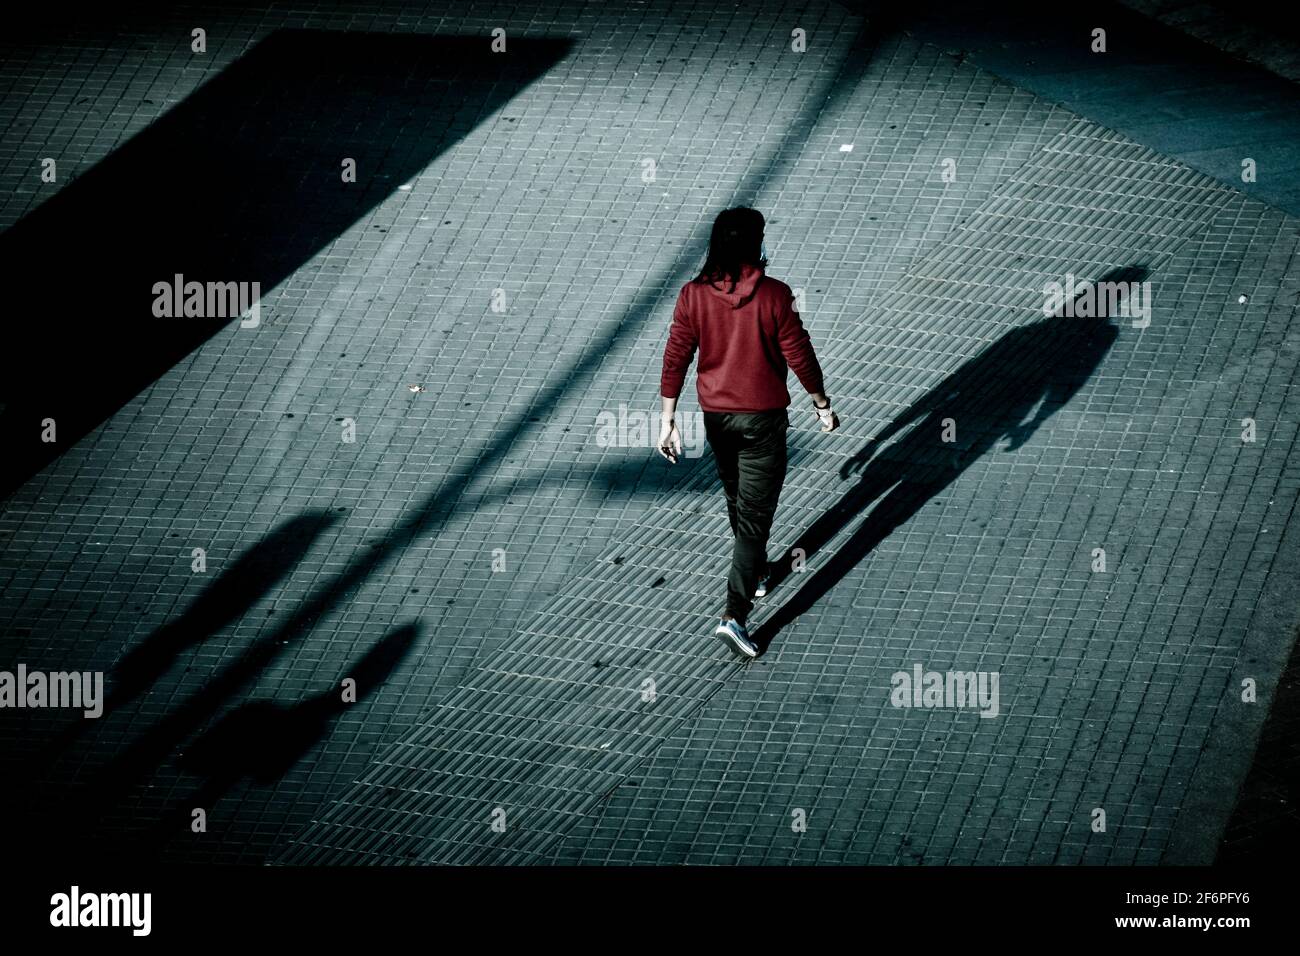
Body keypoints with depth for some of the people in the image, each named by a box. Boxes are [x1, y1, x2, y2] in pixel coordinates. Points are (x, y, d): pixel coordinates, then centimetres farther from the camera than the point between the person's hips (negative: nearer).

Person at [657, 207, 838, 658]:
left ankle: (755, 574, 47)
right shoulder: (774, 295, -16)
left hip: (716, 415, 4)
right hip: (763, 418, -4)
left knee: (737, 498, 26)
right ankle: (734, 616, -9)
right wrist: (822, 405, 4)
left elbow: (675, 360, -6)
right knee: (755, 514, 0)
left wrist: (668, 421, 0)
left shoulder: (693, 295, -8)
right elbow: (799, 355, -10)